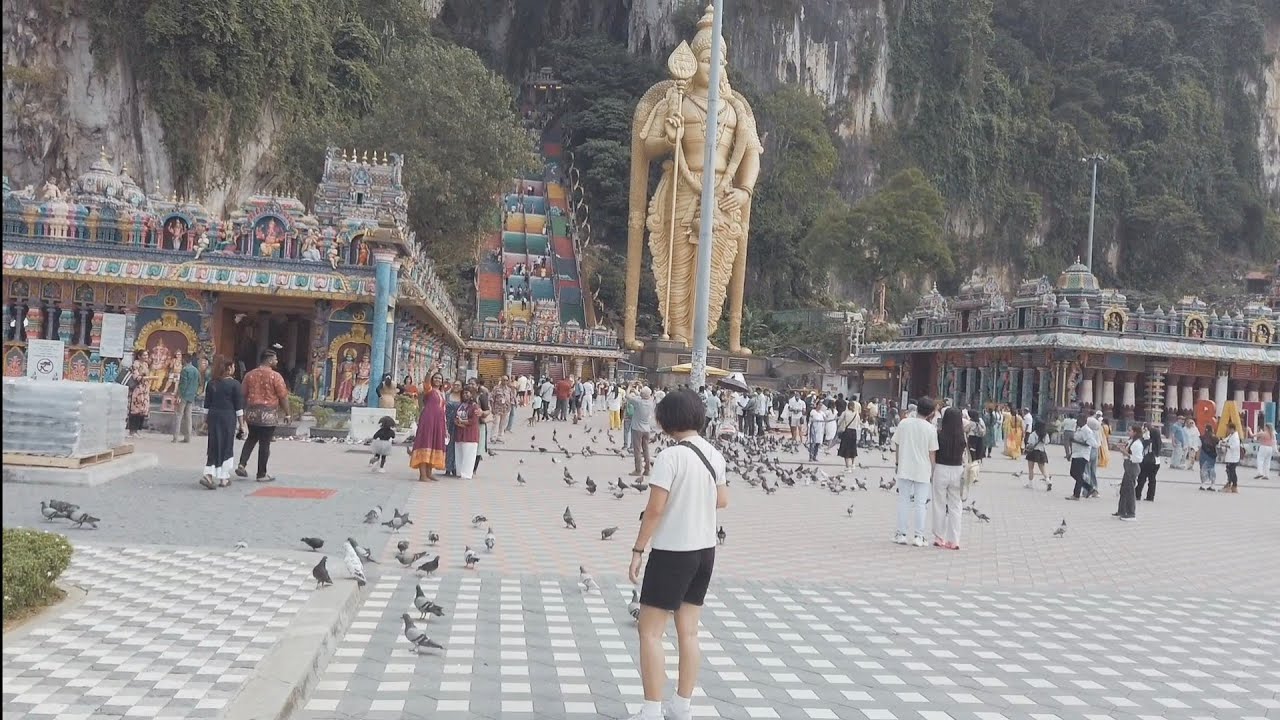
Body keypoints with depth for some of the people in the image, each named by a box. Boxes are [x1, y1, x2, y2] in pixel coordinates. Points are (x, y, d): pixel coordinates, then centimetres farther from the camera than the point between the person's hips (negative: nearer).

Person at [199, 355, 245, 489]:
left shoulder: (212, 383, 6)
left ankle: (208, 474, -5)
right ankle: (224, 478, 11)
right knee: (227, 447, 6)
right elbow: (239, 406, -7)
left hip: (213, 417, 4)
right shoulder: (234, 384, -8)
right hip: (228, 417, -4)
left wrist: (205, 419, 18)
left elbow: (207, 404, 10)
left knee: (214, 446, 10)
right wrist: (242, 424, -1)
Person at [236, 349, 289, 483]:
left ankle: (242, 464, 8)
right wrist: (287, 414, 0)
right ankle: (261, 475, 8)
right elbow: (283, 397, -10)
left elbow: (244, 395, 10)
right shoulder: (275, 376, -11)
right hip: (268, 414, -5)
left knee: (251, 438, 23)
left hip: (251, 412, 5)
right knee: (264, 443, 2)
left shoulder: (249, 375, 5)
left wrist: (244, 411, 21)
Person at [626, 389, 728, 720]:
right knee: (688, 631, 14)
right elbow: (722, 501, 13)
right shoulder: (714, 454, 3)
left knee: (649, 631, 1)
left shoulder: (670, 457, -19)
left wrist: (638, 550, -12)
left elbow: (655, 510, -19)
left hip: (673, 552, -7)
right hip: (705, 550, 7)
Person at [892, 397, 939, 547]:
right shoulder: (930, 429, -8)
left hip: (904, 469, 1)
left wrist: (897, 463, 14)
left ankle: (901, 534, 10)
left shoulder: (904, 423, -3)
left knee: (903, 501, 9)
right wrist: (932, 471, 7)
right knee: (920, 503, 6)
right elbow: (932, 453, -5)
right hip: (923, 471, -1)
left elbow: (897, 445, 2)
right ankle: (918, 536, 6)